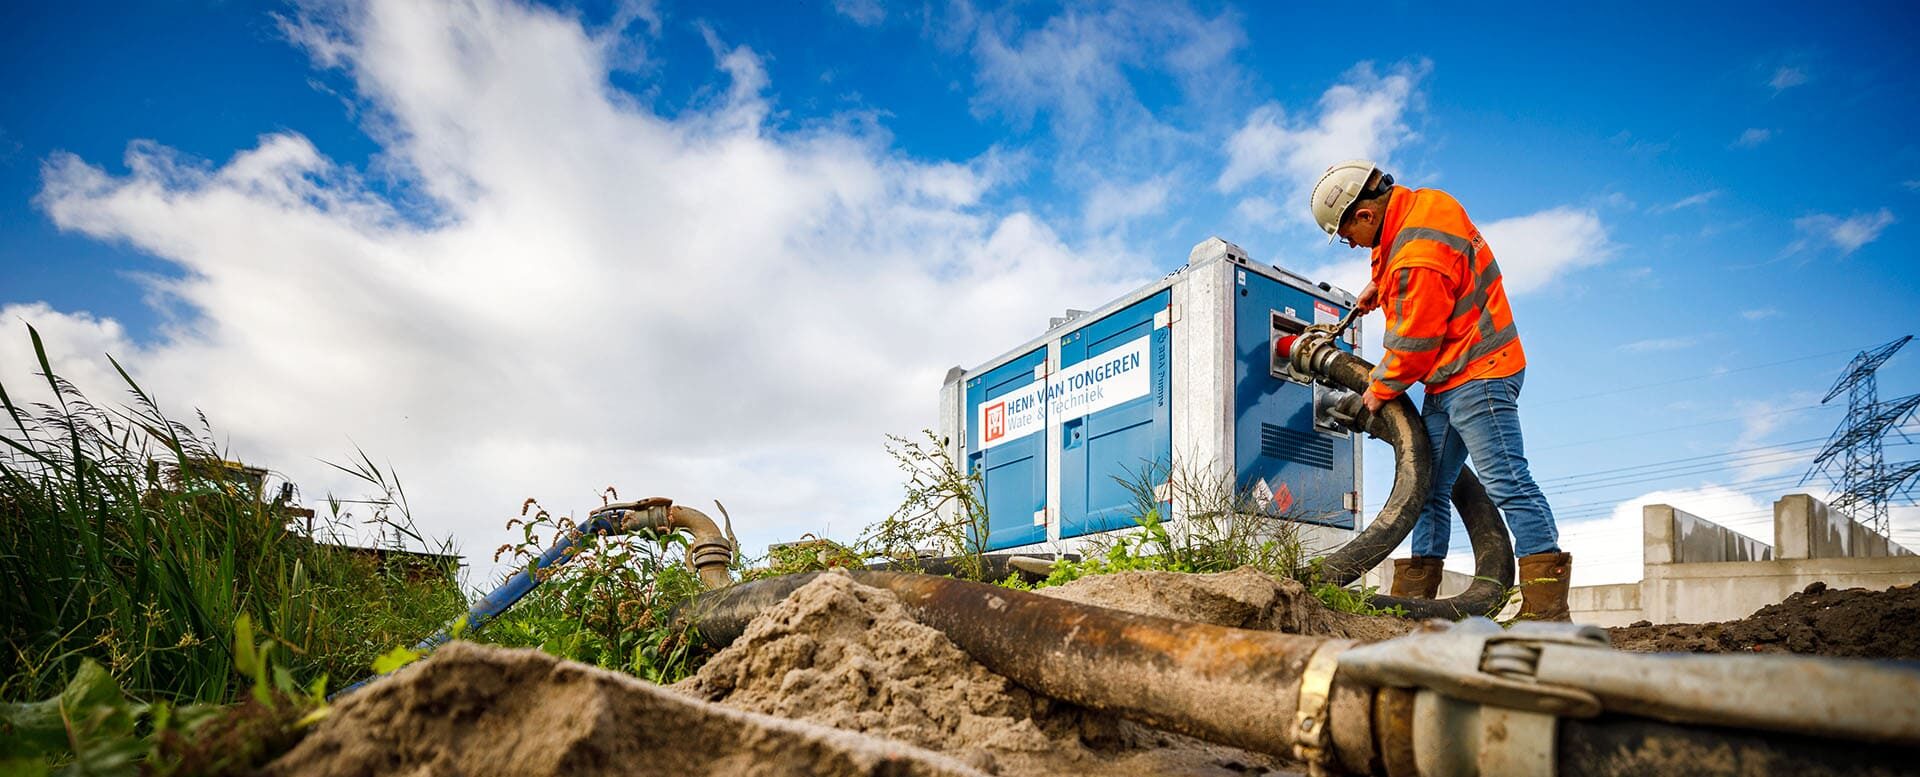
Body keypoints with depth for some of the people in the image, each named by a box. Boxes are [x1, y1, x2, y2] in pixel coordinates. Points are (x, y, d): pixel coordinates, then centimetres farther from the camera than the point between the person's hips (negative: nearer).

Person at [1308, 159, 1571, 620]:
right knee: (1429, 489, 10)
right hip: (1448, 383, 11)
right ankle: (1414, 598, 14)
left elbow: (1413, 344, -18)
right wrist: (1380, 284, 20)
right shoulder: (1417, 205, 7)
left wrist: (1380, 390, -4)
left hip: (1475, 377, -11)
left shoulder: (1419, 259, -24)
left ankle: (1547, 608, -9)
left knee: (1508, 485, -12)